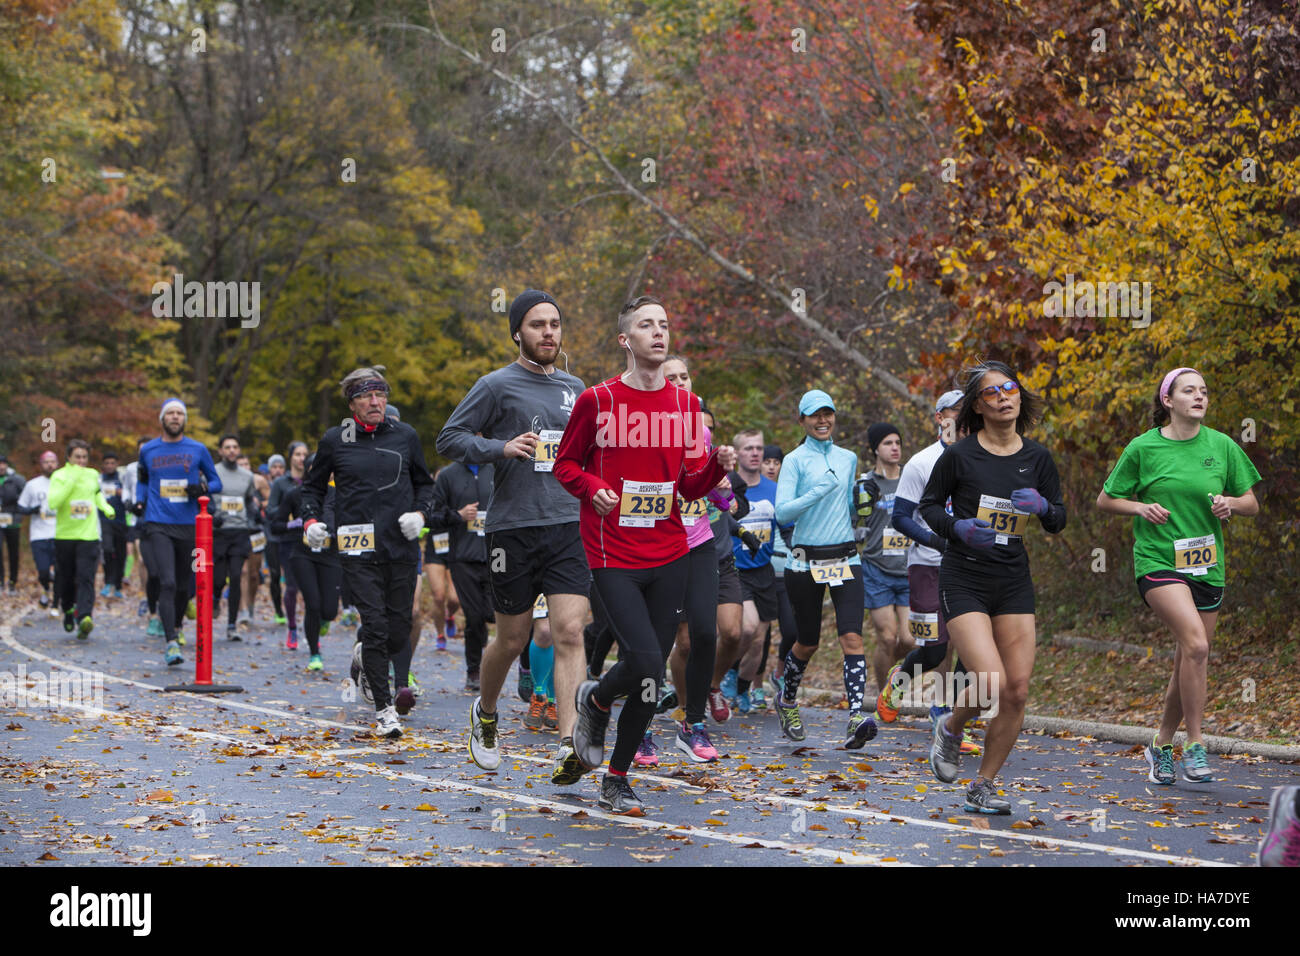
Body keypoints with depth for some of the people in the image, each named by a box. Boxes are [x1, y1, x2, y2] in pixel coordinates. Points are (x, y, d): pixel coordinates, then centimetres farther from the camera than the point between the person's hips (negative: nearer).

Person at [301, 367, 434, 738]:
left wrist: (419, 513, 2)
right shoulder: (335, 440, 5)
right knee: (375, 625, -11)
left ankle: (364, 654, 38)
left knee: (399, 629, 4)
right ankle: (384, 709, -4)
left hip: (401, 546, 3)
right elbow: (313, 486, 17)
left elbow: (424, 483, 21)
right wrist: (311, 520, 1)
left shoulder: (405, 436, 9)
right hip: (357, 549, -3)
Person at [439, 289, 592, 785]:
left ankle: (569, 746, -16)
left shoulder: (574, 387, 14)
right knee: (512, 640, 6)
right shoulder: (497, 385, -2)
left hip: (567, 525, 3)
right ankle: (484, 715, 34)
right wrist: (501, 448, -16)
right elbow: (449, 438, -3)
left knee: (569, 634, -11)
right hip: (512, 526, -3)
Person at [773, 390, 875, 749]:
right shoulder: (795, 460, -2)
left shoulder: (848, 458, 12)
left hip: (845, 559, 3)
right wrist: (817, 493, -25)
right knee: (808, 642, 8)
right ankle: (788, 701, 36)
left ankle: (856, 717, -23)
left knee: (852, 636, -15)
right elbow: (782, 512, -13)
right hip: (806, 561, -3)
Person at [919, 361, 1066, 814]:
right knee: (991, 683, -19)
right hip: (964, 579, -4)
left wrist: (1043, 507, -11)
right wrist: (958, 528, -14)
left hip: (1014, 581, 4)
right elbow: (928, 505, 5)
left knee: (1017, 691, -2)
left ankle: (983, 785, 15)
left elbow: (1059, 519, 12)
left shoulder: (1037, 457, 5)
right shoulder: (959, 455, -6)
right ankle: (951, 728, 16)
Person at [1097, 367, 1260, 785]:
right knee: (1196, 645, -24)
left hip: (1206, 565, 4)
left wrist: (1230, 503, -10)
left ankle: (1161, 745, 29)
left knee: (1189, 661, 8)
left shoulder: (1222, 446, 5)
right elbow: (1105, 500, 7)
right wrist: (1141, 507, -11)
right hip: (1158, 561, -4)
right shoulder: (1142, 448, -2)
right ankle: (1195, 745, -13)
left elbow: (1252, 504, 12)